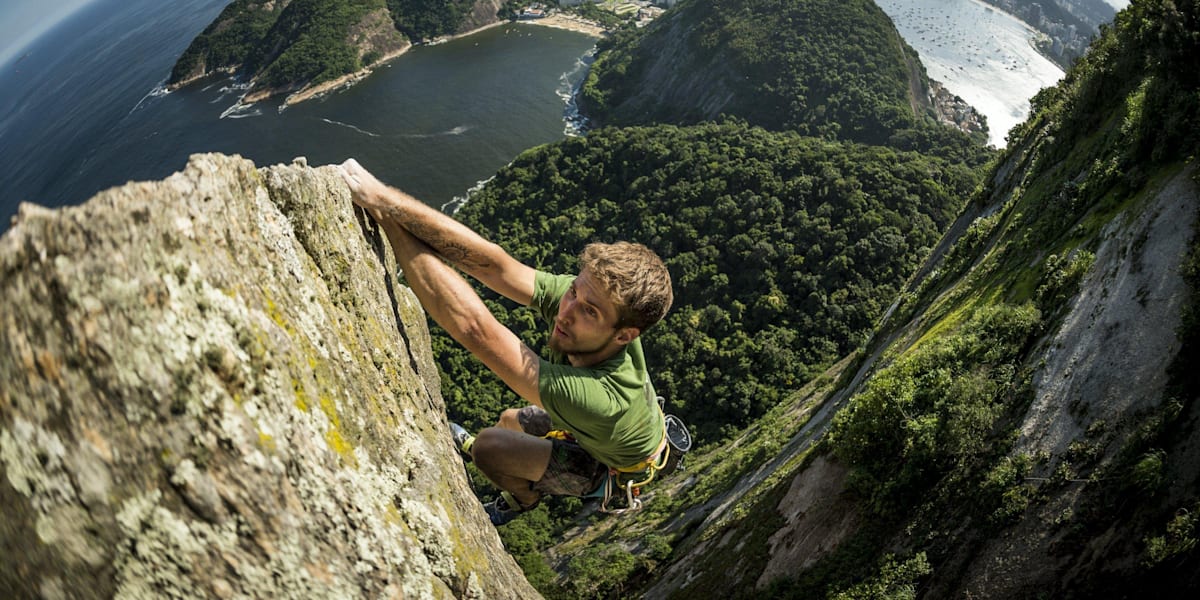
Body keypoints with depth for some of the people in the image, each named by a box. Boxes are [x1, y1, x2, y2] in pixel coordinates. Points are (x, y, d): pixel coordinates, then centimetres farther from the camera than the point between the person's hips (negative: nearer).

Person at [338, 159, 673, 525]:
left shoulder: (602, 399, -50)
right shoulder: (586, 296, -33)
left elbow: (475, 329, -55)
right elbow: (489, 262, -40)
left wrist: (380, 210, -53)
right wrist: (386, 199, -52)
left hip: (614, 468, -5)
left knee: (490, 445, -8)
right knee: (510, 422, 22)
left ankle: (524, 499, 27)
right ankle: (473, 449, 60)